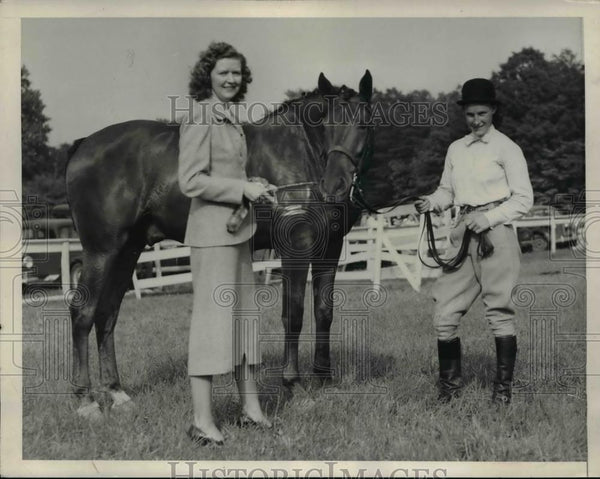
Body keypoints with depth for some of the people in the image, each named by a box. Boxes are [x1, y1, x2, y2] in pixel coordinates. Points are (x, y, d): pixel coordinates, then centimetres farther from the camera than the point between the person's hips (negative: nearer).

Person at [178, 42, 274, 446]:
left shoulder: (230, 117, 15)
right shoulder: (201, 118, -11)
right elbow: (191, 181, -17)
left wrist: (253, 191, 9)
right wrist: (243, 189, -16)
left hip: (238, 230, 9)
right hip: (212, 232, -9)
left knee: (245, 317, 13)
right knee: (212, 318, -6)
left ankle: (251, 407, 23)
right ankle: (202, 421, 0)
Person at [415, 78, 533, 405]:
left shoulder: (506, 148, -1)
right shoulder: (456, 149, 15)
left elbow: (523, 199, -4)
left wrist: (489, 218, -16)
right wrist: (431, 202, 0)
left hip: (496, 233, -5)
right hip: (463, 233, 5)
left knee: (499, 310, -2)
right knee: (444, 312, 0)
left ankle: (503, 387, 10)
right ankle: (450, 383, 14)